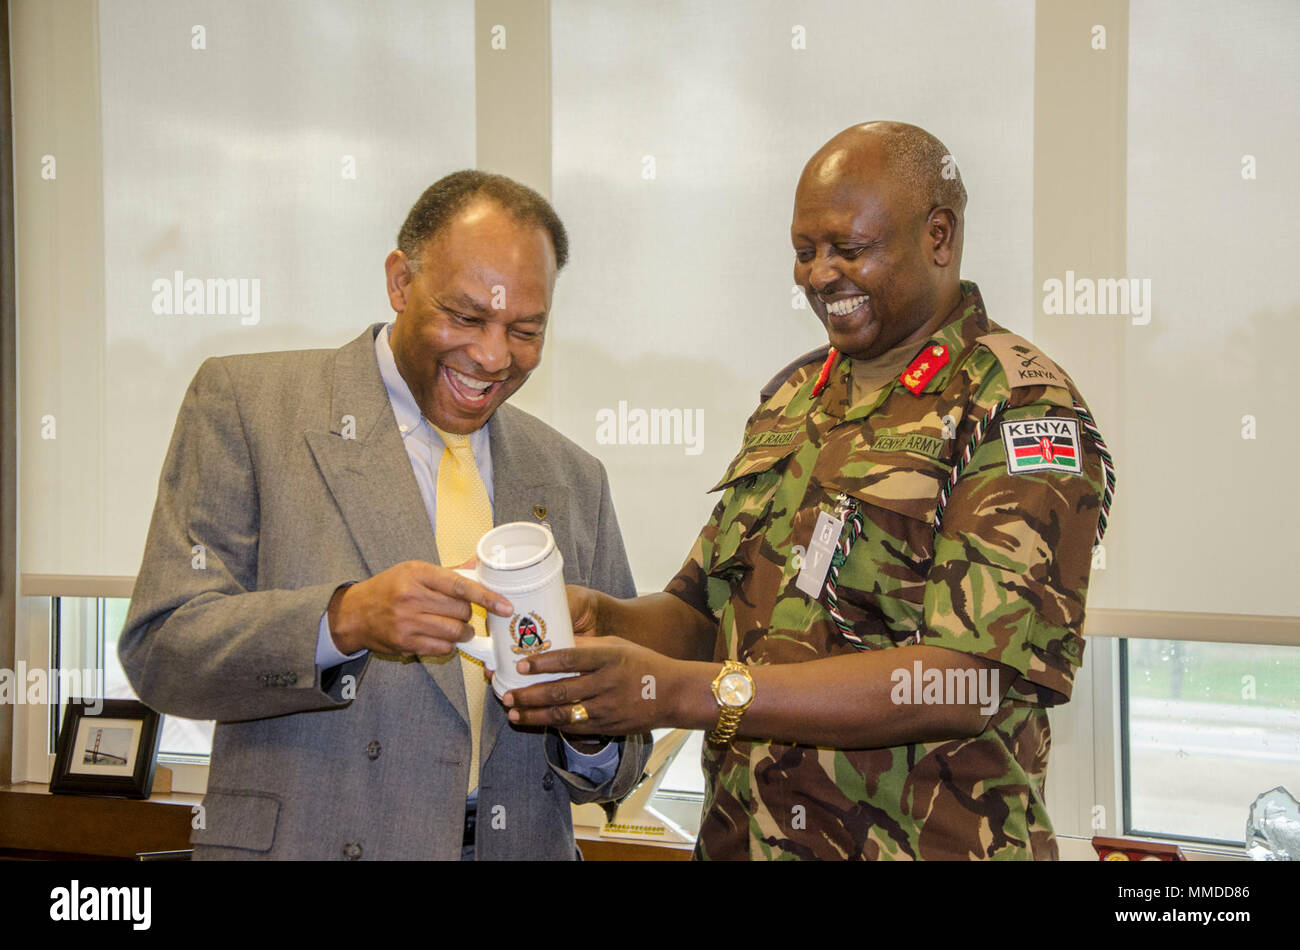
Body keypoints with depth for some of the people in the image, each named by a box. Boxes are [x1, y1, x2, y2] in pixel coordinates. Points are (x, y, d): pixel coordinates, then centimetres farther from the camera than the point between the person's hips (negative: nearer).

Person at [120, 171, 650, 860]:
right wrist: (343, 620, -25)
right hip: (306, 840, -3)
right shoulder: (245, 403, -3)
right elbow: (160, 648, -11)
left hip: (523, 845, 3)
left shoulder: (573, 481, 8)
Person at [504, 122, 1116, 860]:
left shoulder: (1021, 409, -13)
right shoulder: (795, 397, 9)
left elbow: (967, 684, -24)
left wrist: (683, 692, -28)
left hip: (925, 842, -6)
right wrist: (605, 622, -10)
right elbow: (704, 614, 12)